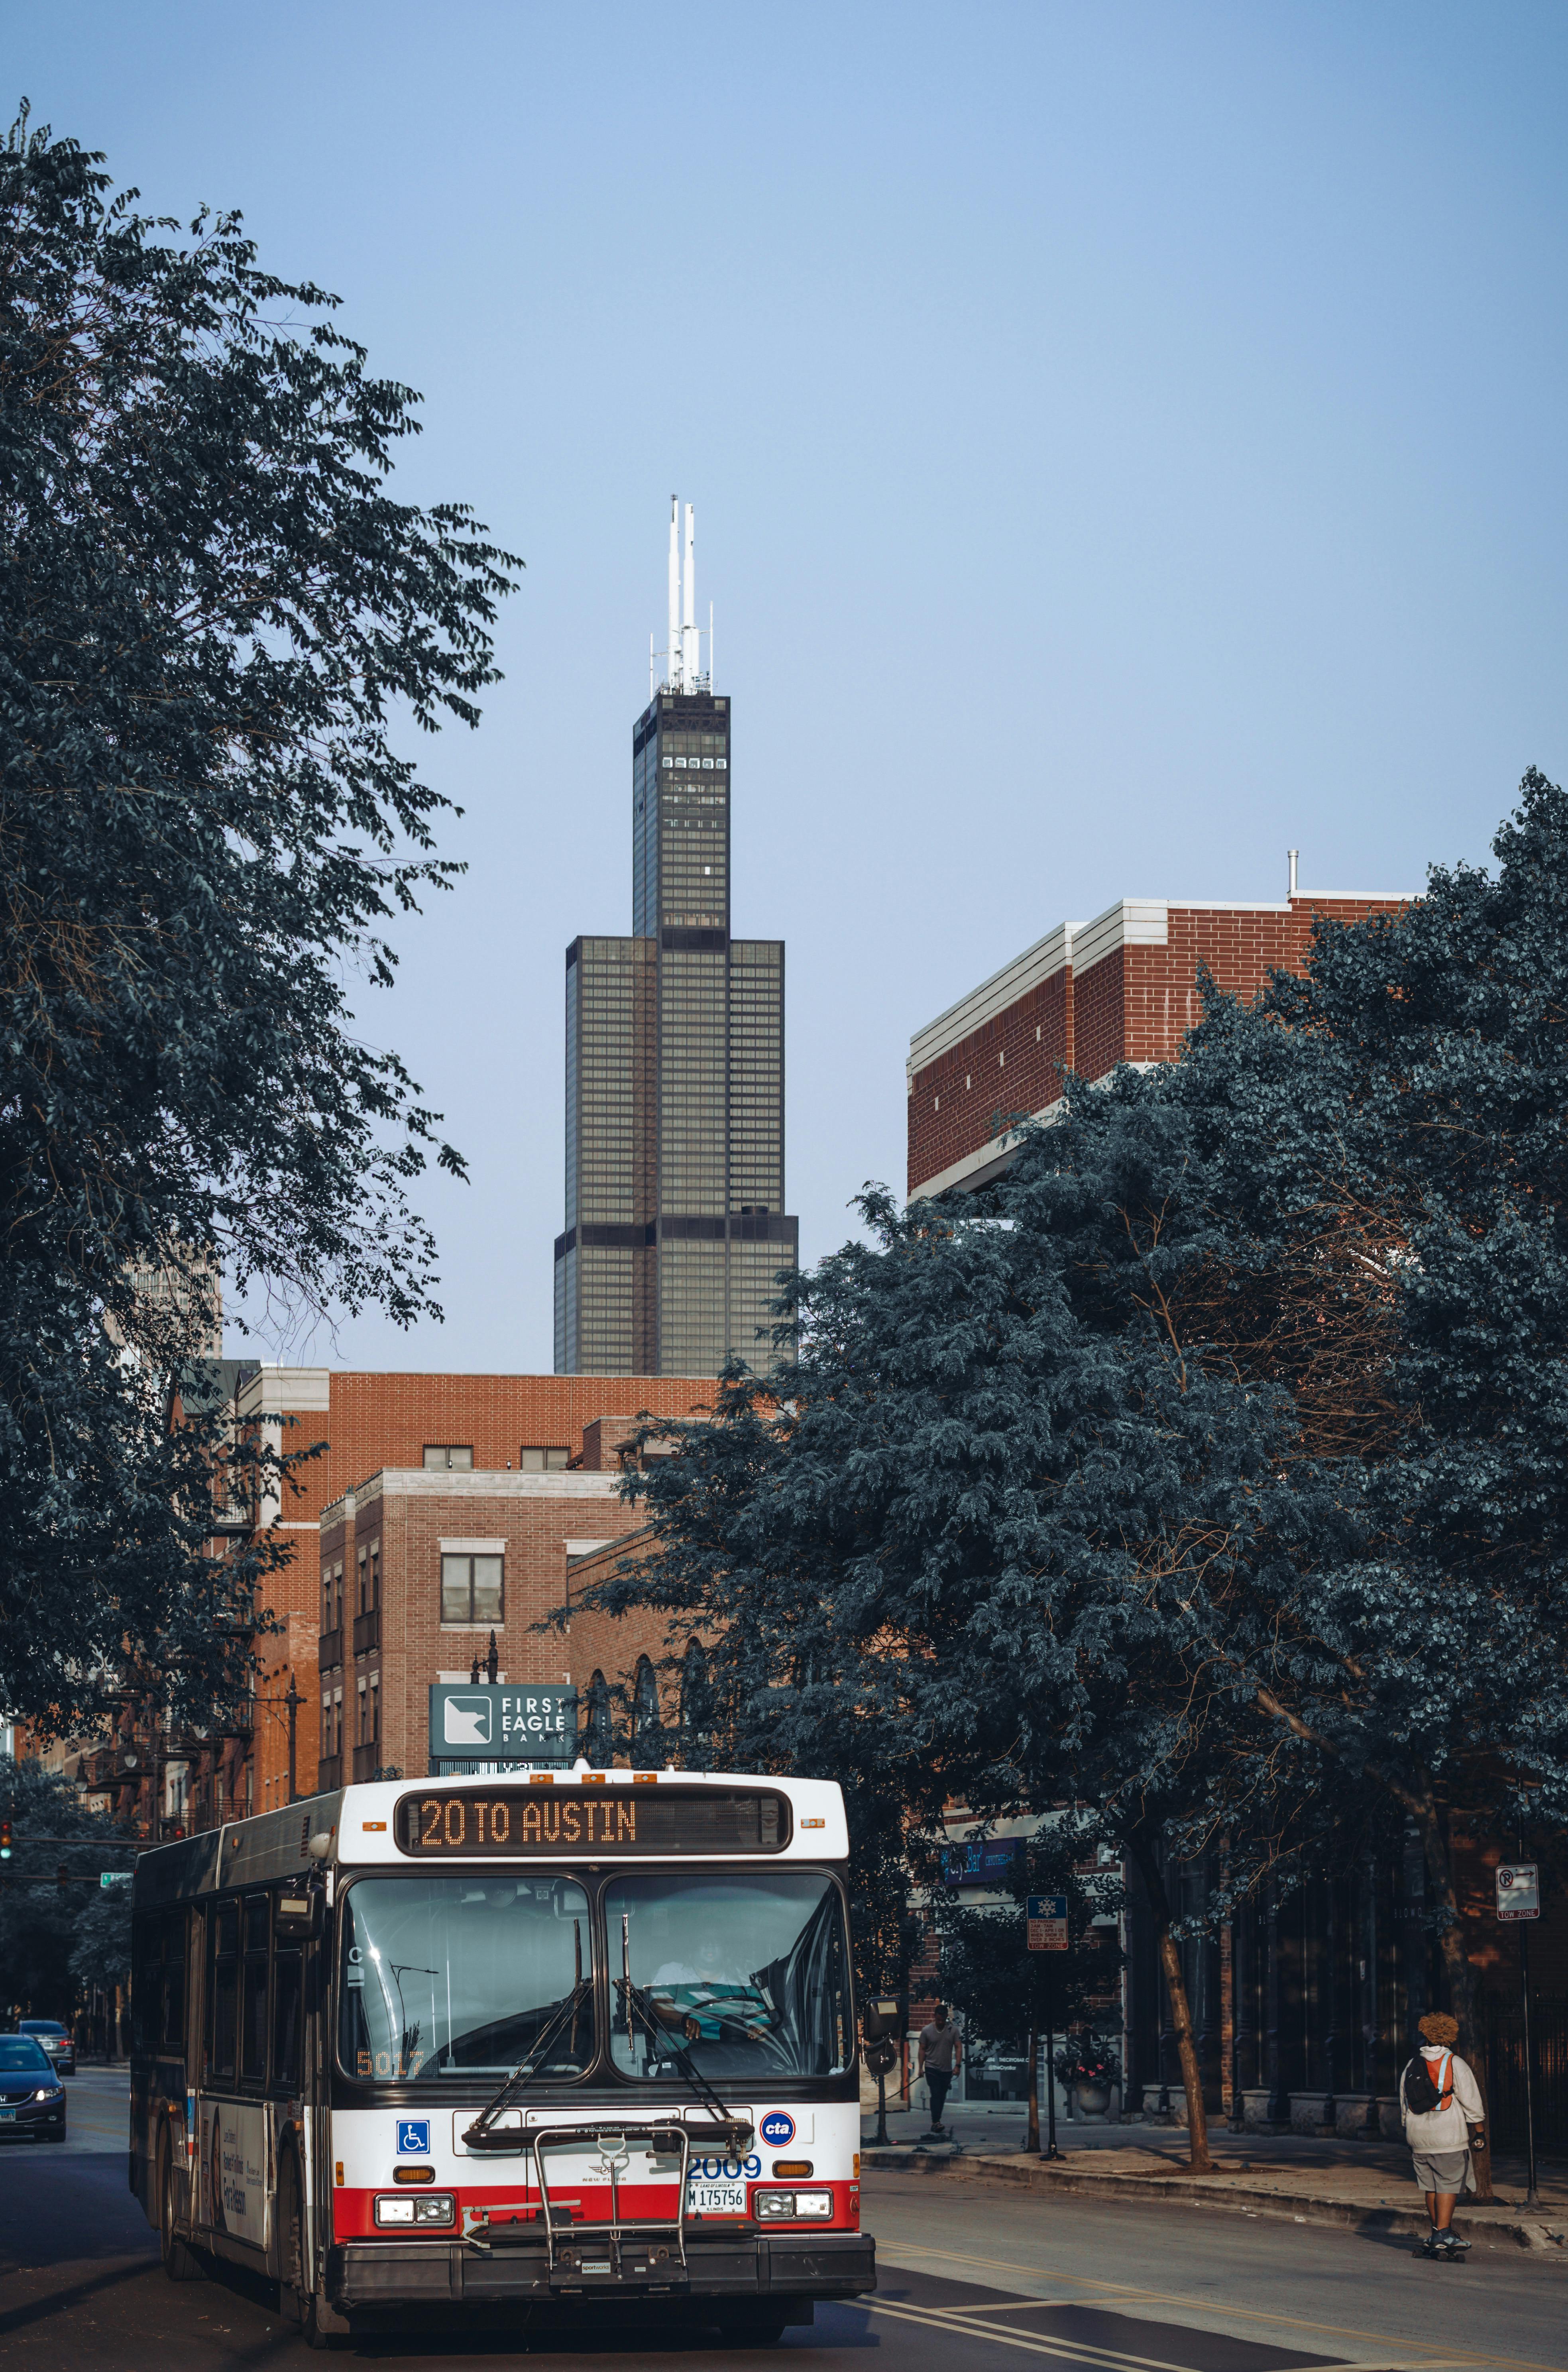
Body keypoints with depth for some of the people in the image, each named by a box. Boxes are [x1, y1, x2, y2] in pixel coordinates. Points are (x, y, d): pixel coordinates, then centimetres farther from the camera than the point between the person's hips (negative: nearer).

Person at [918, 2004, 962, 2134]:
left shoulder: (953, 2030, 1)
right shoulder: (927, 2031, -1)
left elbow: (958, 2048, 0)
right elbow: (923, 2050, 4)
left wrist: (958, 2065, -10)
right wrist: (921, 2067, -2)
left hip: (947, 2070, 3)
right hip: (932, 2068, -3)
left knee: (942, 2097, 8)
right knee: (936, 2095, -15)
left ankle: (936, 2122, 18)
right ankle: (936, 2122, -21)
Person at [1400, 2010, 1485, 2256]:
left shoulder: (1411, 2065, 10)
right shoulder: (1455, 2065, -7)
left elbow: (1403, 2104, 16)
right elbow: (1471, 2102, -7)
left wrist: (1408, 2134, 24)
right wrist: (1478, 2132, 1)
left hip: (1419, 2138, 5)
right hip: (1449, 2135, -5)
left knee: (1431, 2186, 12)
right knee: (1449, 2184, -3)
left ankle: (1437, 2233, 17)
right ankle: (1443, 2234, -10)